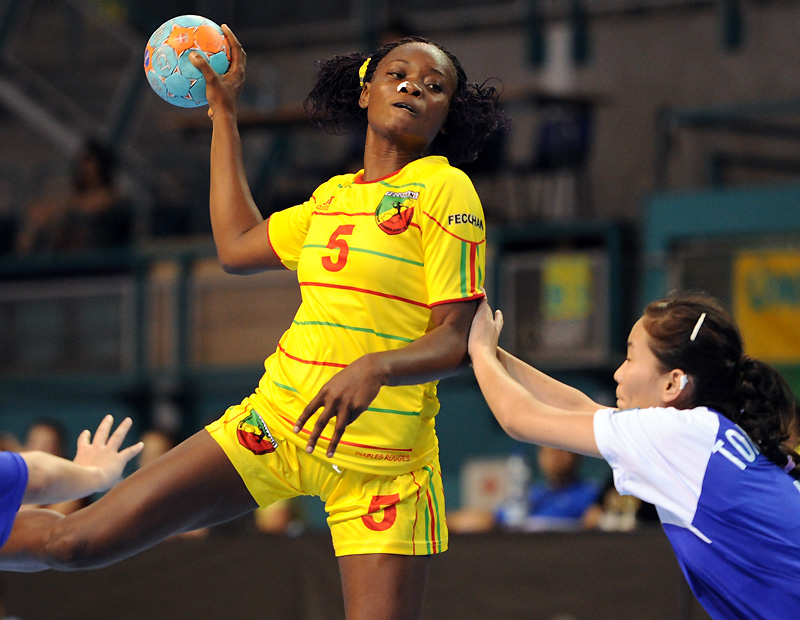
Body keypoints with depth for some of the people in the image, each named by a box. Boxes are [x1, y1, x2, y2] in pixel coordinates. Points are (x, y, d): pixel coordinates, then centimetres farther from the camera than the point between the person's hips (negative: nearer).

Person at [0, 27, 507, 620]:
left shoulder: (445, 189, -6)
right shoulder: (333, 195, 13)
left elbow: (457, 341, -11)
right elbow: (237, 246, 24)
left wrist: (374, 367, -30)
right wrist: (224, 114, 30)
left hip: (379, 464, -4)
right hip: (277, 420, 4)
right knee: (74, 542, -3)